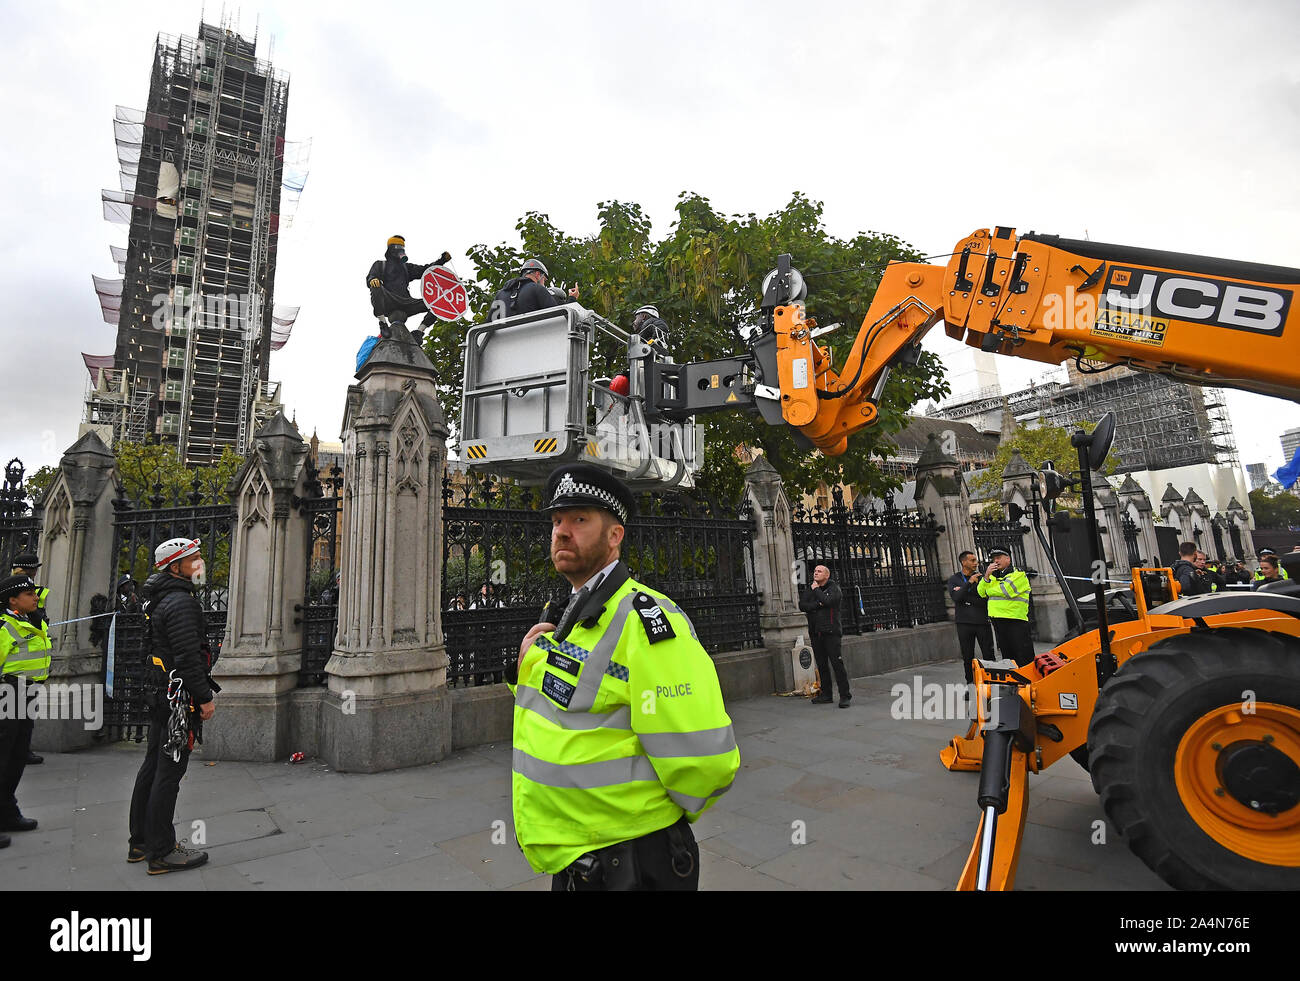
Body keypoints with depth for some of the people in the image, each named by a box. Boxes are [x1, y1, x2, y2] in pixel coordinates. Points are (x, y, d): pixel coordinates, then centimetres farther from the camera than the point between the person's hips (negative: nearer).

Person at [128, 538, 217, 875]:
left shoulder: (159, 600, 15)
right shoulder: (181, 602, -18)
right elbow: (188, 657, -23)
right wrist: (206, 697, -17)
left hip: (159, 693, 11)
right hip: (178, 695, -11)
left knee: (153, 765, 17)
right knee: (169, 771, -3)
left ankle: (141, 841, 29)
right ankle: (162, 852, 5)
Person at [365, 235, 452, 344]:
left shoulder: (407, 267, 33)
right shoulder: (380, 264, 21)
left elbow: (425, 270, 22)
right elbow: (369, 279, 5)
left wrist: (441, 261, 7)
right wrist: (372, 280, -22)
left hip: (405, 304, 4)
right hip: (388, 303, -4)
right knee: (376, 287, -38)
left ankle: (418, 332, -14)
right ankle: (383, 324, -31)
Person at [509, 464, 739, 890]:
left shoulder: (645, 620, -24)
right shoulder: (561, 616, 5)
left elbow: (705, 762, -27)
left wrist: (655, 818, -7)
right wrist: (524, 667, -4)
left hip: (627, 867, -8)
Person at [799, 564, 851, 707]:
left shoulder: (834, 588, -1)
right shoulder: (811, 590, 14)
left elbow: (827, 601, -20)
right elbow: (802, 605, 1)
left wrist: (816, 589, -7)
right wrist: (818, 604, -12)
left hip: (831, 631, -6)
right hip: (816, 633, 6)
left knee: (837, 663, -9)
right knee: (821, 665, 10)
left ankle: (845, 695, -4)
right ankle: (826, 694, 18)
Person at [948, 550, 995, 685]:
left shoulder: (980, 577, 6)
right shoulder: (954, 579, 6)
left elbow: (984, 600, -4)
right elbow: (955, 597, -12)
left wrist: (965, 596, -9)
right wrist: (969, 582, -18)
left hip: (982, 621, 0)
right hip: (964, 623, 0)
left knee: (988, 655, 0)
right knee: (968, 656, 4)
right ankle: (970, 682, 12)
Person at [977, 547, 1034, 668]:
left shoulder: (1019, 574, -3)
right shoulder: (993, 575, 18)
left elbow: (1006, 590, -17)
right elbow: (981, 592, 8)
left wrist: (989, 590, -1)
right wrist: (986, 576, -7)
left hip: (1015, 620, -7)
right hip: (997, 621, 7)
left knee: (1025, 660, -4)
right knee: (1007, 656, 14)